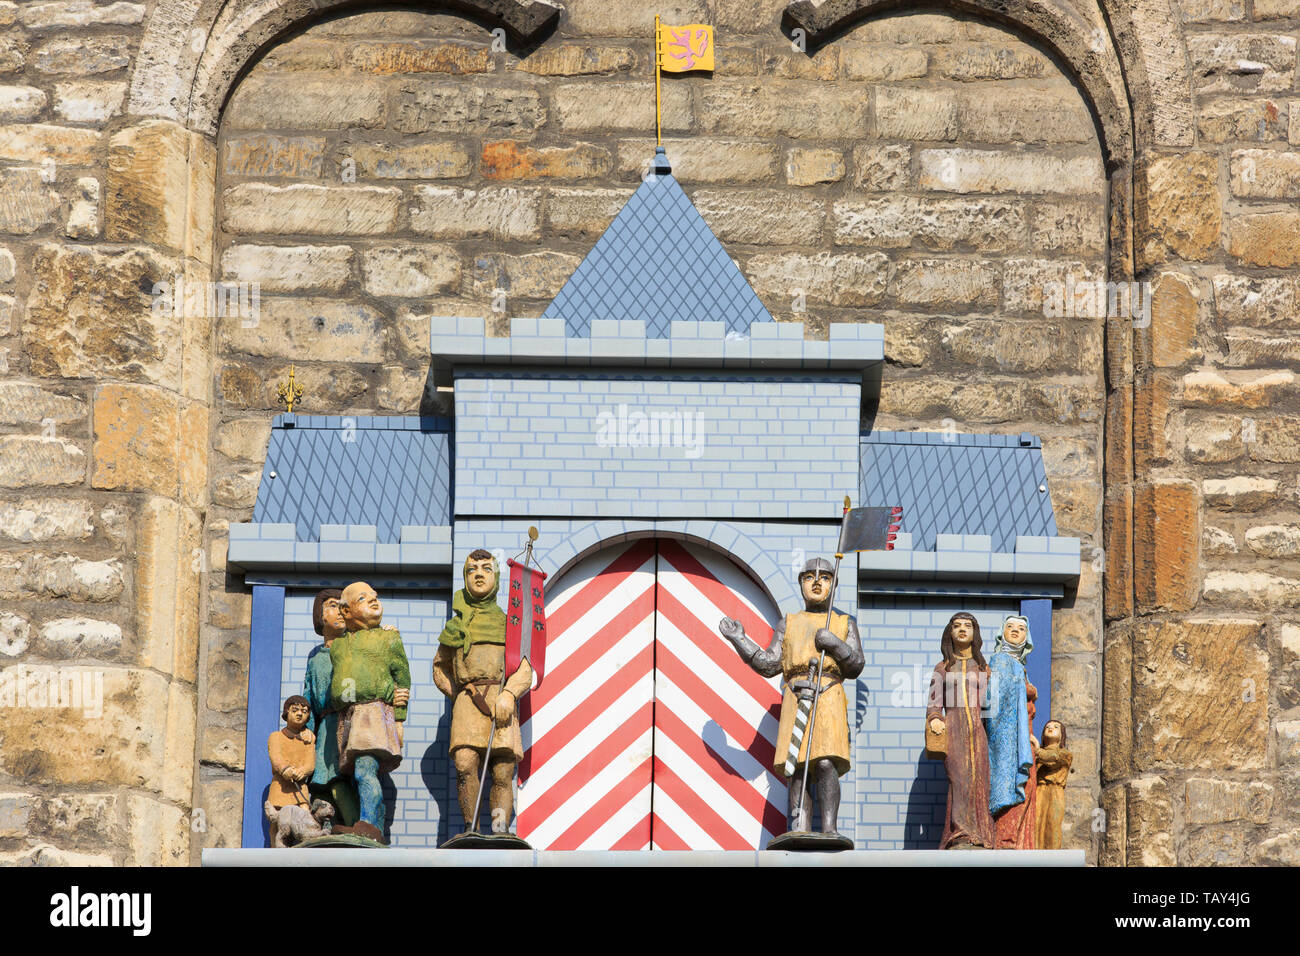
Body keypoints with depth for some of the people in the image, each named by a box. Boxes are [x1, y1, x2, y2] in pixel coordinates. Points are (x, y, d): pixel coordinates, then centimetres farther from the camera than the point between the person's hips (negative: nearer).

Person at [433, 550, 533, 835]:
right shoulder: (456, 625, 24)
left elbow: (524, 671, 7)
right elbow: (440, 668, 33)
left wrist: (508, 694, -13)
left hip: (502, 703, -1)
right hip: (468, 701, 1)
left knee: (503, 776, -11)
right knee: (465, 765, -20)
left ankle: (500, 832, -11)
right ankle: (471, 830, -13)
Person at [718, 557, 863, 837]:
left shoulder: (845, 624, 20)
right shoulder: (787, 624, 22)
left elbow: (855, 666, 10)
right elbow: (769, 664, 12)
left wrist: (834, 644, -6)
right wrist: (738, 639, 8)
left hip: (829, 700, -2)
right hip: (795, 700, 2)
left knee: (826, 762, -20)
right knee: (796, 769, -9)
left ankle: (829, 829, -23)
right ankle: (799, 832, -13)